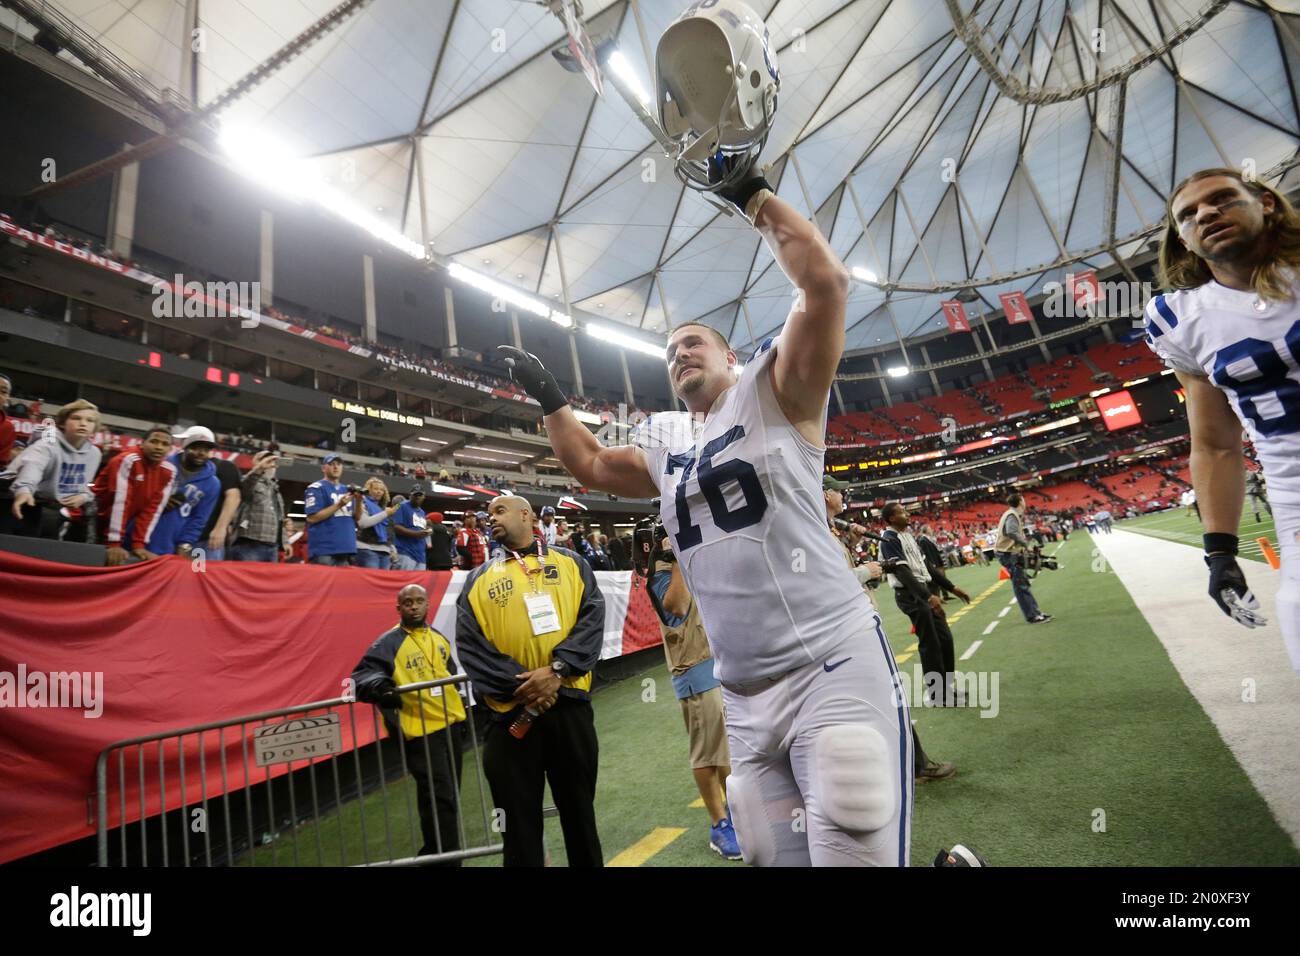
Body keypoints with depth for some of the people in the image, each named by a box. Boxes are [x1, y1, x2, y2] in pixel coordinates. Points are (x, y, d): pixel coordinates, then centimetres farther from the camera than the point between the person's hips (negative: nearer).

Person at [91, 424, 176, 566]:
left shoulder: (169, 471, -5)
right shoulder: (127, 460, -20)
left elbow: (154, 508, -6)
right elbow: (119, 502, -24)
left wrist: (139, 544, -10)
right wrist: (114, 544, -26)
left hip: (124, 524, 4)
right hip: (96, 517, -4)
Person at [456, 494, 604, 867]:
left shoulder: (570, 563, 9)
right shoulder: (479, 578, 10)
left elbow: (592, 619, -3)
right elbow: (470, 644, -1)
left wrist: (557, 670, -17)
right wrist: (519, 686, -14)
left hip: (569, 702, 0)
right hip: (511, 711, 1)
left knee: (579, 809, 14)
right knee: (520, 818, 11)